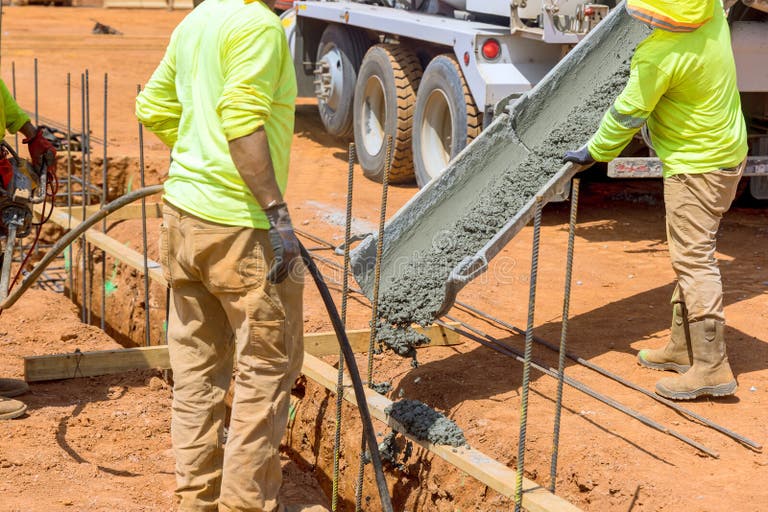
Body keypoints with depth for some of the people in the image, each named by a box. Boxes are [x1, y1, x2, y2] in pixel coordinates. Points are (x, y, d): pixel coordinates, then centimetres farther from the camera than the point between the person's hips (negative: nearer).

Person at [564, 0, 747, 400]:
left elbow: (627, 113, -15)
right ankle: (683, 347, 27)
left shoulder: (660, 55, -27)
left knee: (693, 260, -6)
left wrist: (594, 153, 0)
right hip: (725, 153, 10)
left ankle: (711, 367, -5)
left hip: (697, 165, -10)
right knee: (690, 256, 17)